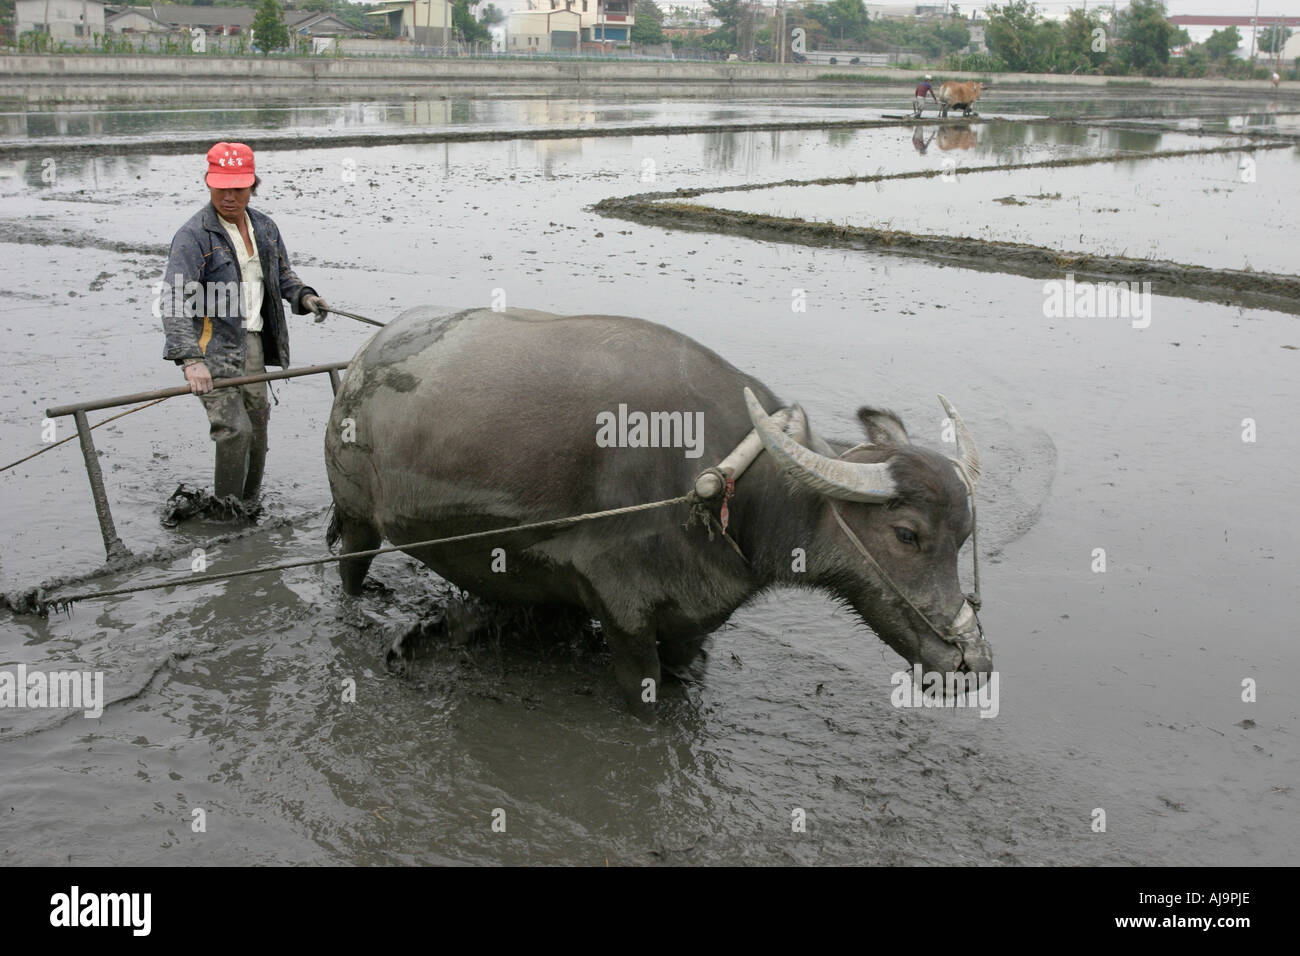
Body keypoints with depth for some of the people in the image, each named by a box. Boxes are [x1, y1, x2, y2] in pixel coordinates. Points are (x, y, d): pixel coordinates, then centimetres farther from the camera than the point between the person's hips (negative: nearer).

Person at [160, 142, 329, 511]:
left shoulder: (265, 228, 8)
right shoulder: (194, 235, -15)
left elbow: (283, 275, 24)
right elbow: (175, 300, -23)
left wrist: (303, 296, 0)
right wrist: (191, 359, -36)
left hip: (254, 343, 7)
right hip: (213, 348, -7)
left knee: (257, 428, 12)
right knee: (234, 429, -15)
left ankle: (250, 509, 29)